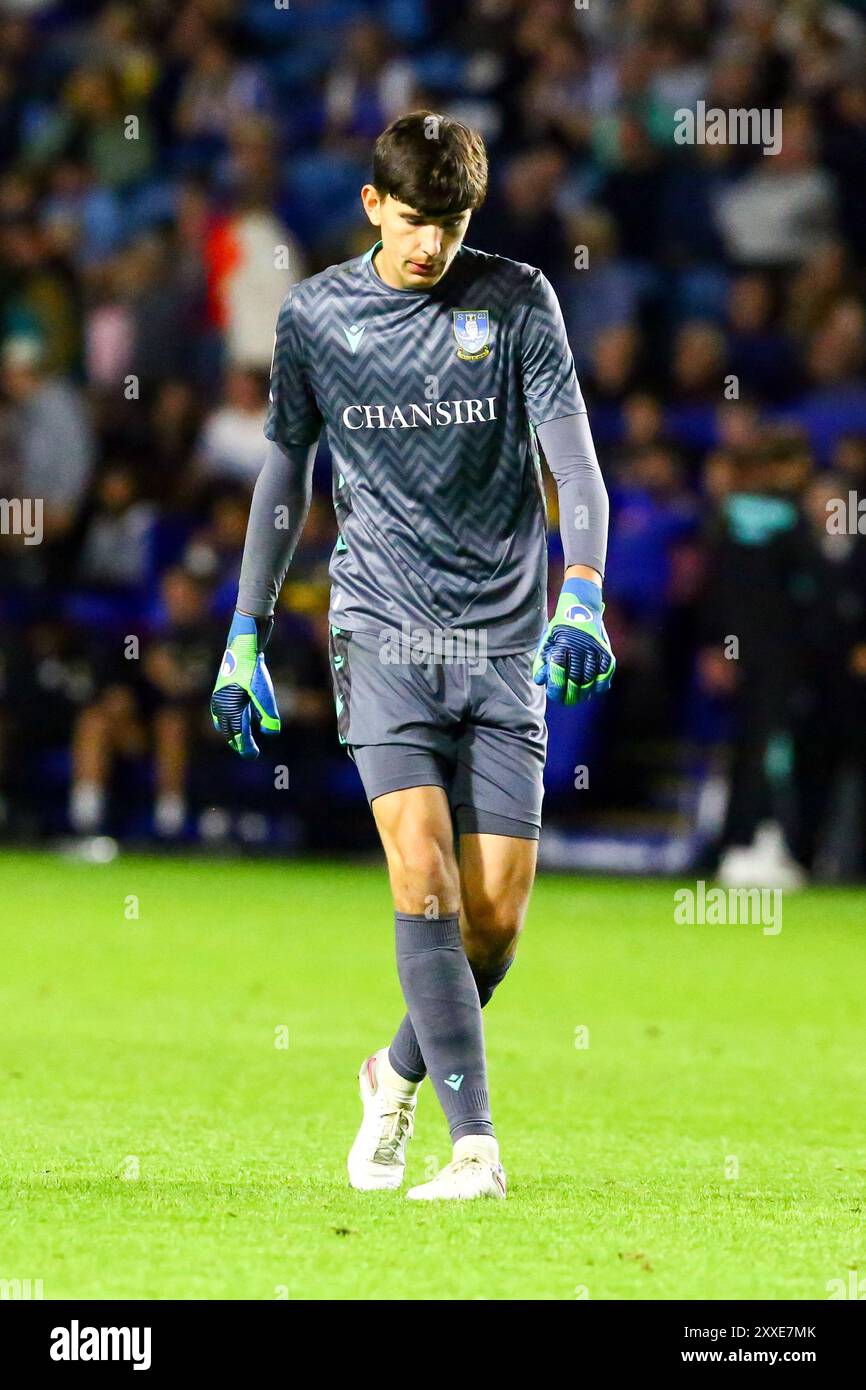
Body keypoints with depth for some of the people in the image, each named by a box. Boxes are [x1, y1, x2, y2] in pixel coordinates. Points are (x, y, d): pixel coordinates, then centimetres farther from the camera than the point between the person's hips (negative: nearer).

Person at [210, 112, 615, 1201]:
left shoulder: (518, 300, -1)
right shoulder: (314, 315, 3)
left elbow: (573, 457, -5)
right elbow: (286, 469, 14)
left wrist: (582, 594, -22)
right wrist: (244, 638, 13)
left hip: (504, 636, 0)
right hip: (382, 629, 0)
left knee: (497, 917, -2)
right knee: (423, 876, -18)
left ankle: (401, 1073, 27)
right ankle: (473, 1143, -19)